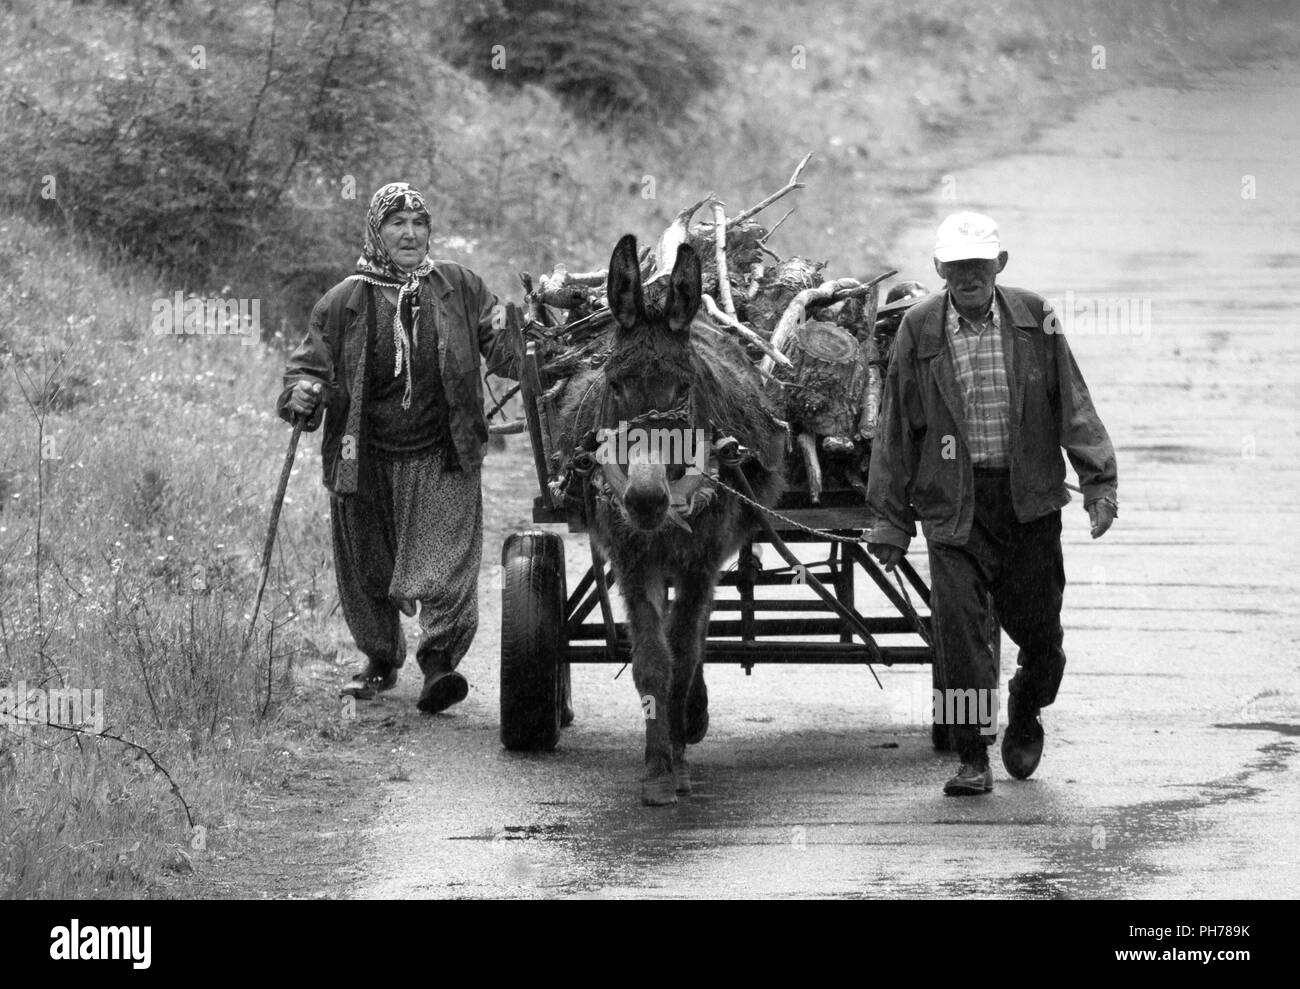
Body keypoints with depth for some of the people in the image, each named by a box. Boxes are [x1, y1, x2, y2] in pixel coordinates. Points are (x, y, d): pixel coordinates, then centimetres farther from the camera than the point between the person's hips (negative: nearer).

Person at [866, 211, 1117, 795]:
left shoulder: (1033, 319, 1)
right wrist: (890, 521, 2)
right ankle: (973, 758, -2)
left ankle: (1025, 719, 37)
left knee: (1037, 623, 8)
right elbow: (897, 429, 3)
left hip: (1030, 499, 1)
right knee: (959, 627, -9)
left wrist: (1099, 483, -5)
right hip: (954, 503, -1)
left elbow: (1072, 405, 3)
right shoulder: (919, 330, -1)